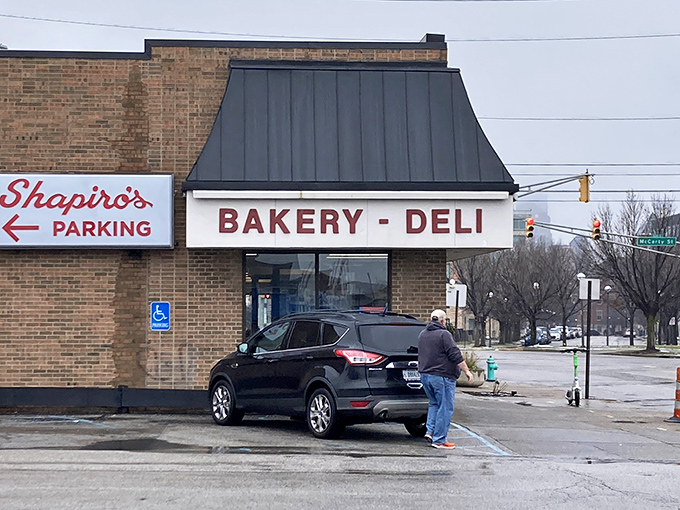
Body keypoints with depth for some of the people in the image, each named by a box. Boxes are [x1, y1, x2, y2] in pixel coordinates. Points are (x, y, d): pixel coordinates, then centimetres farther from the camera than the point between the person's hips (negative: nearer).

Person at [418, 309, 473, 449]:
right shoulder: (444, 334, -12)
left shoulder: (422, 335, 13)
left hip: (424, 374, 8)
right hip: (442, 377, -8)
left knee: (434, 404, 23)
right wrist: (467, 371, -8)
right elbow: (456, 355, -15)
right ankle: (439, 440, -1)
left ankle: (430, 431, 11)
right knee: (445, 408, -1)